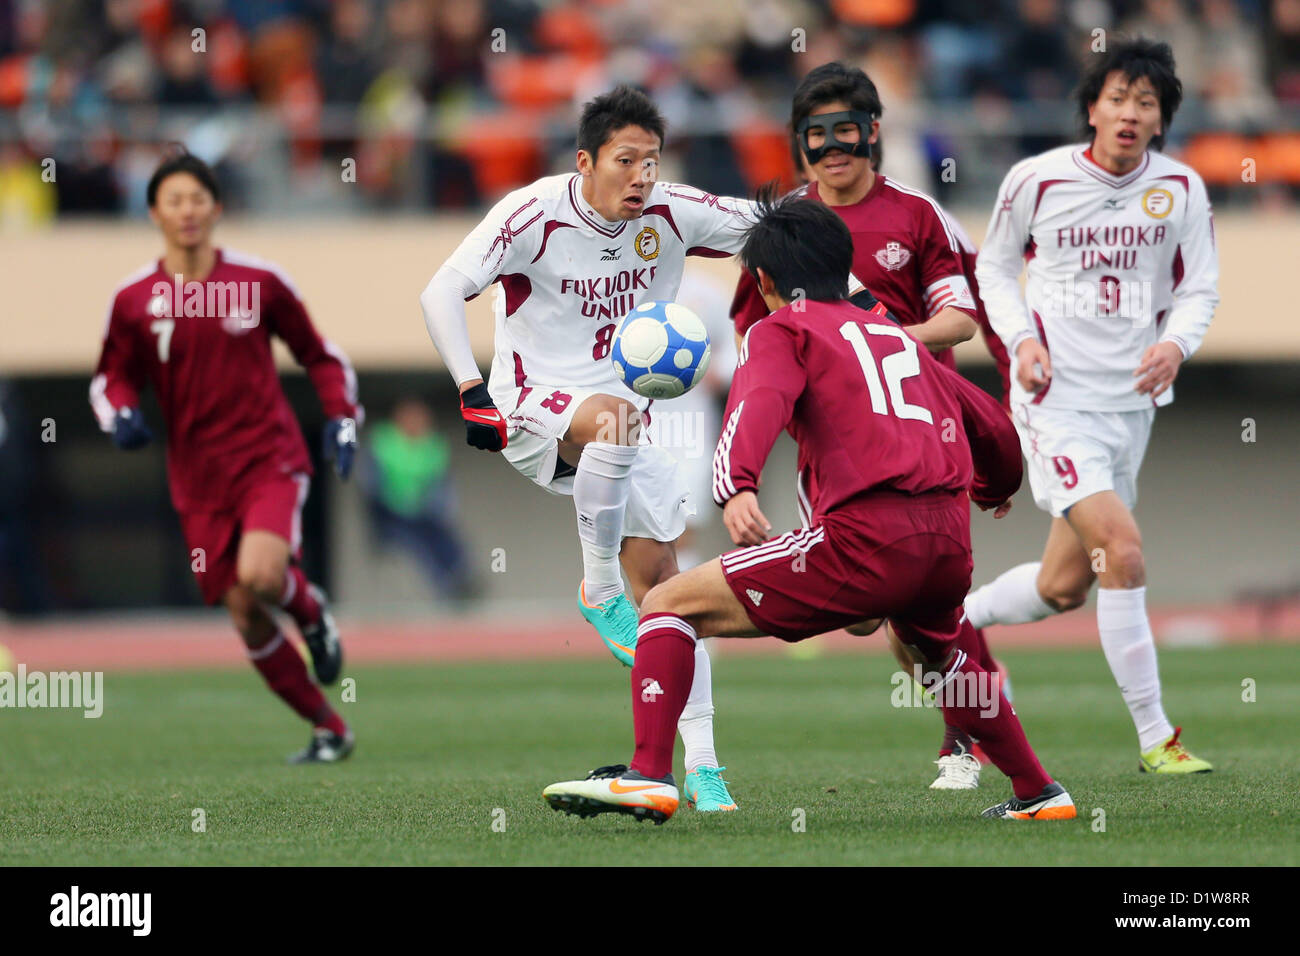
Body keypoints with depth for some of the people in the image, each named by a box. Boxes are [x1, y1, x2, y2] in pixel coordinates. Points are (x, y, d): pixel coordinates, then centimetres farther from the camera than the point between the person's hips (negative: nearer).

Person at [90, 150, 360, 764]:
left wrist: (342, 419, 0)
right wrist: (119, 415, -9)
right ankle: (329, 730, 18)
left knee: (260, 576, -29)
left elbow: (318, 355, 11)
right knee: (247, 619, 1)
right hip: (198, 479, 2)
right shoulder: (134, 300, 1)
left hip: (270, 459, -2)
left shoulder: (259, 282, -1)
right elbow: (111, 377, 12)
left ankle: (312, 612, 6)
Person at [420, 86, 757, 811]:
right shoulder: (534, 214, -15)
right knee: (614, 416, -39)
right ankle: (599, 589, -21)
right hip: (535, 410, -5)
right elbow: (442, 293, -17)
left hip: (620, 426, 5)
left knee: (663, 578, -3)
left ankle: (702, 768, 1)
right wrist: (472, 393, -25)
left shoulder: (671, 214, -3)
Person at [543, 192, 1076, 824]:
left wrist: (736, 487, -30)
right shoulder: (898, 338, 28)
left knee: (670, 604, 2)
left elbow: (760, 401, -12)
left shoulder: (781, 330, 12)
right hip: (949, 542, 6)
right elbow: (993, 429, 38)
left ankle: (649, 775, -14)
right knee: (939, 651, 40)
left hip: (868, 538, -6)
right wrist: (995, 490, 61)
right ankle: (1037, 792, 41)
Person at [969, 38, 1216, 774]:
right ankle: (1155, 739, -13)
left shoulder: (1181, 188, 0)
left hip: (1131, 402, 5)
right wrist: (1021, 338, -9)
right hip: (1058, 398, -5)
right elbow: (995, 264, 8)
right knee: (1124, 553, -20)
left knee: (1063, 586, 12)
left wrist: (1176, 344, -15)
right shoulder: (1036, 180, -6)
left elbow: (1199, 287, 6)